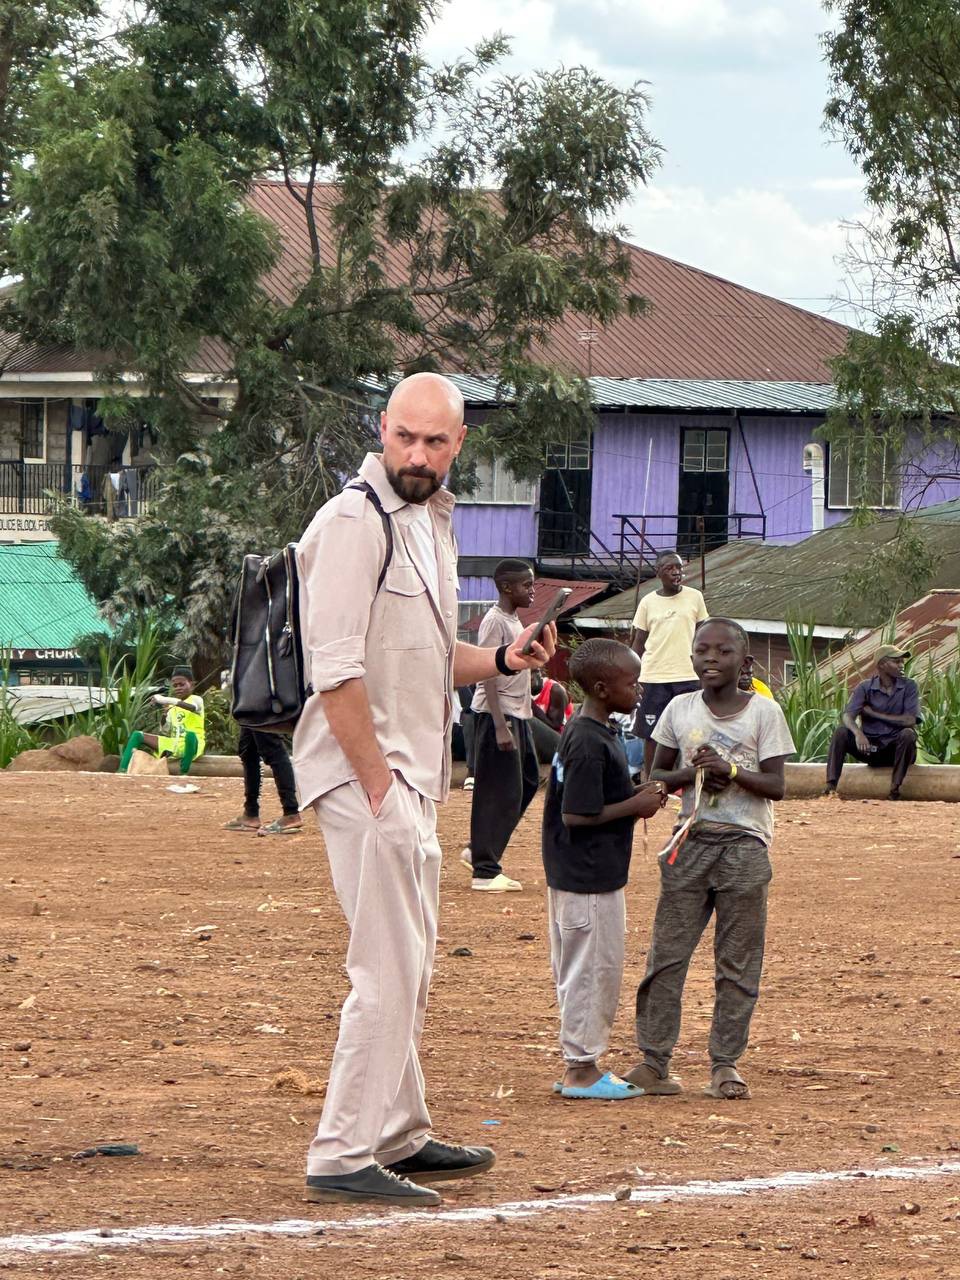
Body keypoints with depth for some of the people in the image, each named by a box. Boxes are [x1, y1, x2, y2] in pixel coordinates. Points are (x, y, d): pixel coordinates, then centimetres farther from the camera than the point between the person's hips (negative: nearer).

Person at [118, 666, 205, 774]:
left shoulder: (196, 699, -2)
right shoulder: (172, 707, 17)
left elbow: (193, 707, -28)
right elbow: (167, 732, 15)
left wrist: (166, 700, -38)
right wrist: (164, 716, -5)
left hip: (189, 745, -6)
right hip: (172, 745, 6)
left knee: (191, 735, -43)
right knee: (137, 735, 0)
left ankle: (184, 773, -31)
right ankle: (123, 770, -16)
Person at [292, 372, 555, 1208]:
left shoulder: (433, 523, 15)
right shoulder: (355, 522, -14)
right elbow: (337, 670, -20)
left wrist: (504, 661, 8)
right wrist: (378, 786, -21)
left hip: (413, 777, 10)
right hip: (364, 771, -10)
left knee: (411, 969, 17)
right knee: (388, 972, -11)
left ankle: (399, 1139, 27)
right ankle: (342, 1159, -8)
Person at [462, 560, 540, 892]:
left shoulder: (514, 621, 16)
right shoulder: (494, 622, -13)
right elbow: (489, 676, -18)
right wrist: (500, 726, -23)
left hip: (518, 715, 10)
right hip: (499, 715, -10)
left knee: (527, 781, 11)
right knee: (498, 793, -7)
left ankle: (479, 851, 18)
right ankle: (485, 871, -3)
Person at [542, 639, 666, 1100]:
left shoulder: (600, 733, 10)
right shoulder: (590, 744, -21)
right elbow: (576, 815, -23)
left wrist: (638, 796, 6)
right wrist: (636, 806, -16)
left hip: (583, 873, 10)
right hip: (589, 878, -10)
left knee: (589, 971, 15)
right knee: (593, 970, -3)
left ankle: (581, 1065, 22)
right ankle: (580, 1070, 4)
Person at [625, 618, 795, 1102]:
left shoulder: (763, 711, -1)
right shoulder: (680, 709, 6)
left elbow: (777, 785, -4)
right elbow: (657, 774, 11)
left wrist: (731, 771, -19)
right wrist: (692, 773, -8)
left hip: (744, 845, -2)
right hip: (691, 840, 2)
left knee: (738, 962, 1)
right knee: (667, 953, -1)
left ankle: (725, 1063, 8)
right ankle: (653, 1058, 3)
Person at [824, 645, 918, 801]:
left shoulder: (909, 687, -1)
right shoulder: (865, 688, 1)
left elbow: (910, 720, -14)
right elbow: (848, 716, -14)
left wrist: (874, 714, -10)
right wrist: (858, 733, -37)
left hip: (895, 749, -1)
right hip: (869, 748, 1)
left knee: (908, 734, -32)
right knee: (841, 731, -21)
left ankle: (895, 789, -31)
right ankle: (831, 787, -30)